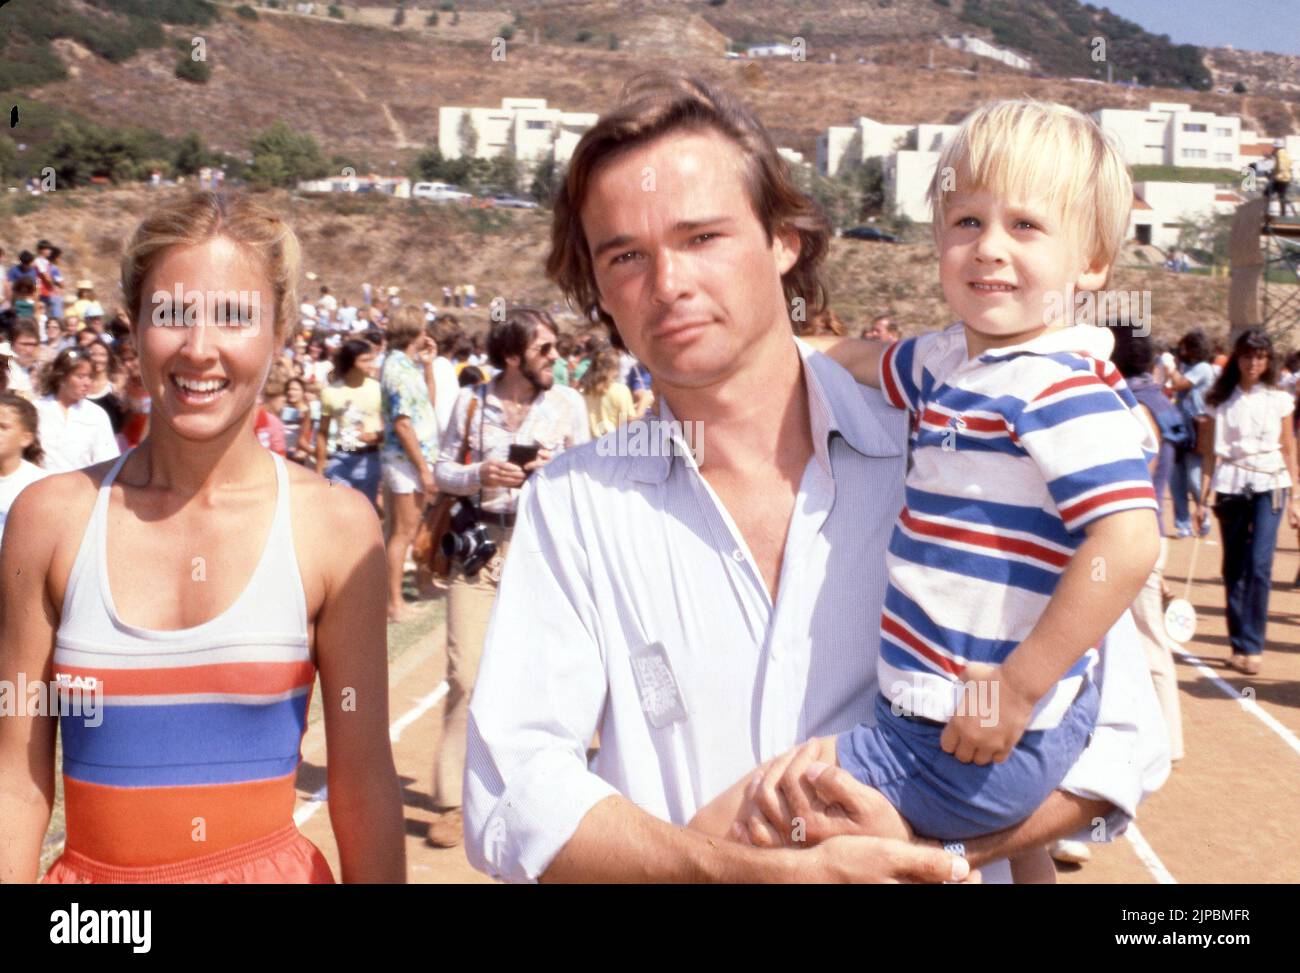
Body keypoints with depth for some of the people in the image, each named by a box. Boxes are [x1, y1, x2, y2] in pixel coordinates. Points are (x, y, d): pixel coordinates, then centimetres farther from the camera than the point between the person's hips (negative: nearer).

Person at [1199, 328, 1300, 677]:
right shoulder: (1221, 401, 6)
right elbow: (1212, 452, 7)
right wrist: (1203, 495, 1)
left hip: (1269, 485, -1)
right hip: (1230, 486, 2)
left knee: (1259, 566, -14)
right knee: (1234, 569, 5)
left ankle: (1251, 646, -8)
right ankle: (1240, 644, 15)